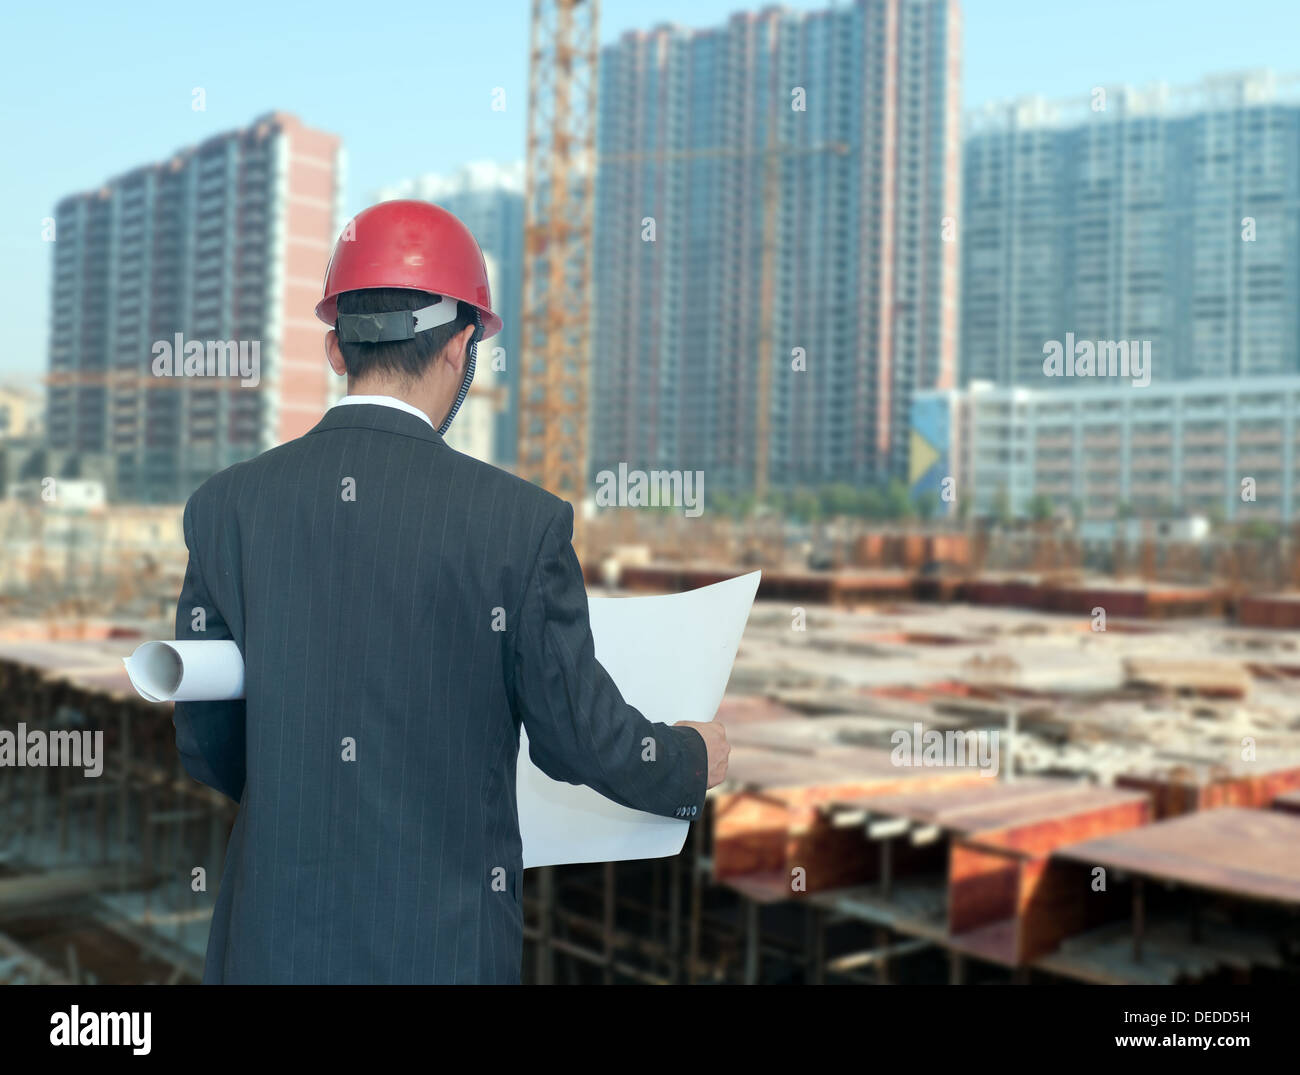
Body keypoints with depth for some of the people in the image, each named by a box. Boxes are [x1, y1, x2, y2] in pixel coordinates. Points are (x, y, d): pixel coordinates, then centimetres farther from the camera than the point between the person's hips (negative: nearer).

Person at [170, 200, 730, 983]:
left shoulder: (226, 504, -6)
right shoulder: (520, 520, -15)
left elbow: (206, 747, 2)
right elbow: (578, 734, -6)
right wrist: (694, 763, 15)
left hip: (274, 937, 3)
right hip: (441, 939, -2)